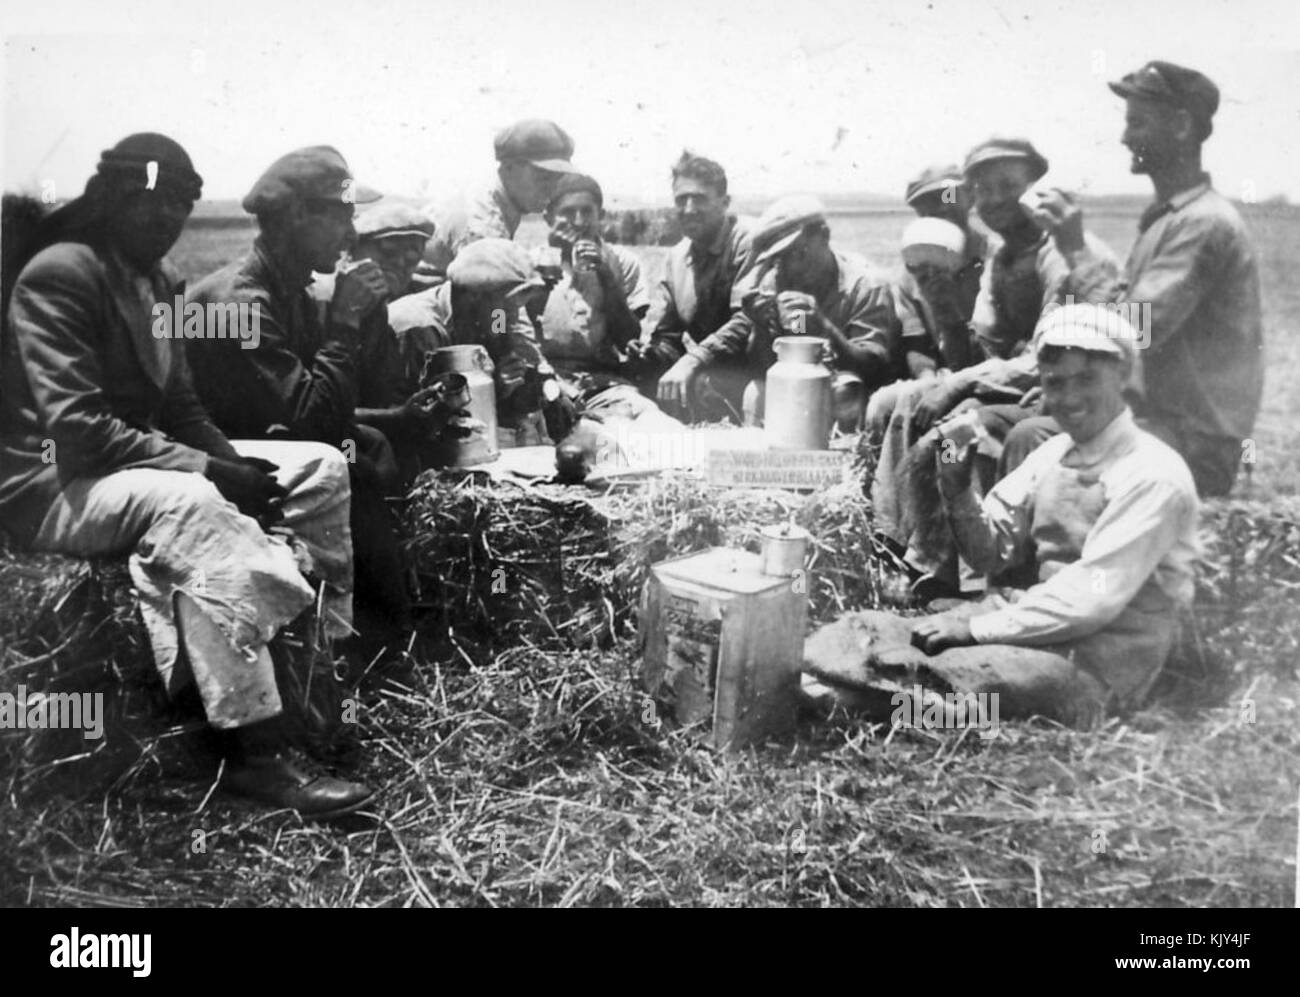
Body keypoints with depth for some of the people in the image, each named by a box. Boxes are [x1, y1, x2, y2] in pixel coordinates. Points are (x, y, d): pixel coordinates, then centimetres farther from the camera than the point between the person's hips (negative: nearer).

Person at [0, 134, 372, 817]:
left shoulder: (154, 278, 12)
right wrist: (206, 469, -28)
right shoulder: (60, 274, -15)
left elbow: (178, 404, 13)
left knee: (320, 466, -2)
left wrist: (232, 463, -7)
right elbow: (75, 428, -24)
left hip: (145, 459, 9)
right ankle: (253, 754, -38)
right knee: (191, 506, -40)